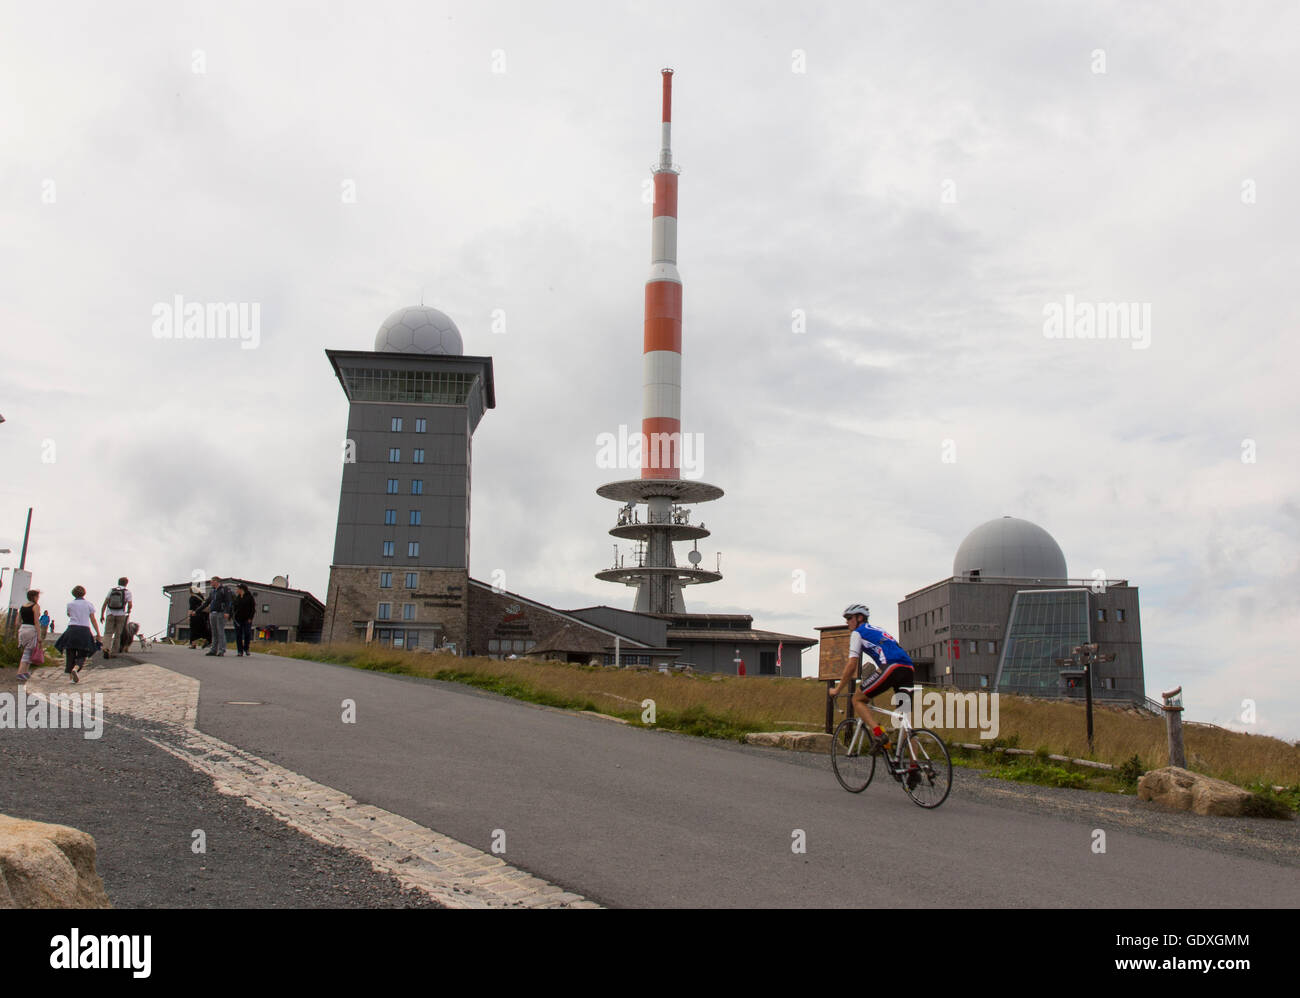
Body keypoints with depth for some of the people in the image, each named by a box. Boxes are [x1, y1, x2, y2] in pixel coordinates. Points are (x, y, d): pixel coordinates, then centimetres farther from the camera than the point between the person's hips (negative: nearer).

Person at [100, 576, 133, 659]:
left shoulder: (111, 590, 10)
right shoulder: (127, 591, 4)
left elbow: (105, 603, 5)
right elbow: (130, 604, -5)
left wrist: (102, 615, 8)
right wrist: (128, 611, 16)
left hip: (110, 614, 1)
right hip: (121, 615, -1)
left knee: (108, 633, 1)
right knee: (118, 635, 8)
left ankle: (106, 648, -23)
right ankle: (113, 653, 9)